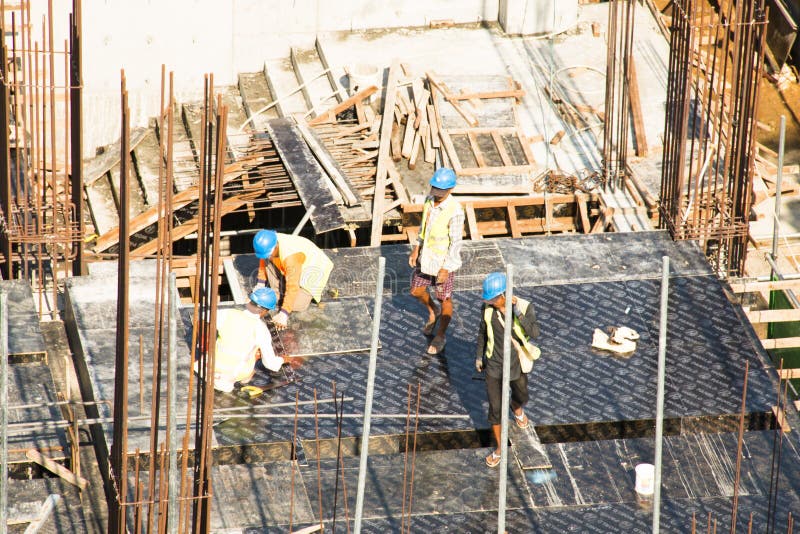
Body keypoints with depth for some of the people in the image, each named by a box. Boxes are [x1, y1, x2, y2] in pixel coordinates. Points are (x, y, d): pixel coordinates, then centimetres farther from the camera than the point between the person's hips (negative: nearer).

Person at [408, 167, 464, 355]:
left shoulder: (455, 211, -28)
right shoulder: (430, 200, -6)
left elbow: (456, 242, -22)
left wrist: (446, 268, -20)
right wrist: (416, 248, 8)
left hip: (444, 262, -7)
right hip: (426, 257, 7)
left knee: (445, 299, 11)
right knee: (416, 290, 18)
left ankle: (440, 336, 30)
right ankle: (433, 312, 48)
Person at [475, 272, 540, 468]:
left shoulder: (525, 307, -24)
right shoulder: (488, 308, -17)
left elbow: (534, 333, -32)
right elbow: (483, 332, 0)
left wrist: (519, 314, -46)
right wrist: (479, 356, 9)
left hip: (516, 364, 0)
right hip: (494, 365, 0)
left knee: (521, 397, 26)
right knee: (495, 408, 5)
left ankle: (517, 408, 65)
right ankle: (499, 448, 24)